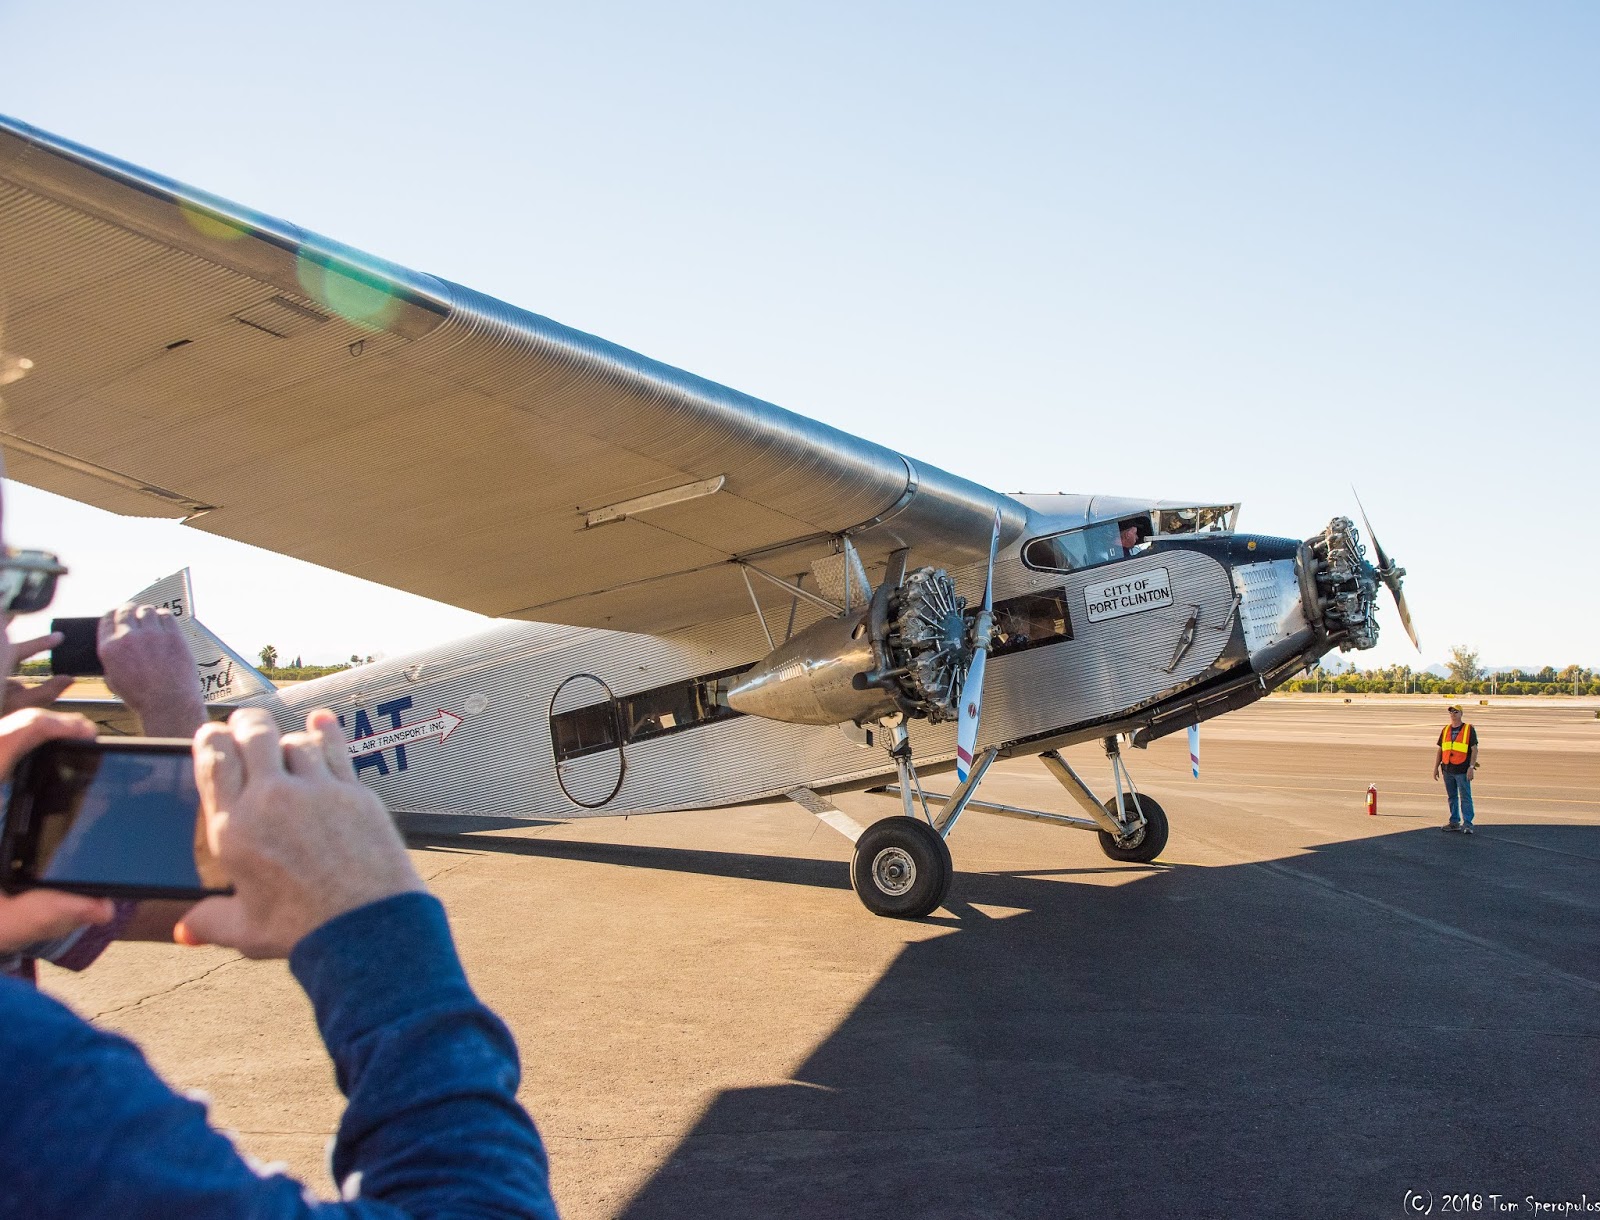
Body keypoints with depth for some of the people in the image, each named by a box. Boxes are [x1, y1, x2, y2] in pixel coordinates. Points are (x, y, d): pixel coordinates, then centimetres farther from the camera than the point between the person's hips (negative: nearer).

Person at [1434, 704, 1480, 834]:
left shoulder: (1469, 729, -1)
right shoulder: (1445, 730, 13)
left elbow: (1474, 749, -4)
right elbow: (1440, 750, 17)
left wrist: (1471, 767, -13)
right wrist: (1436, 767, 12)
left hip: (1462, 770, -5)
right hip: (1447, 770, 5)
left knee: (1465, 797, -5)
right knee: (1451, 797, 11)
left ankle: (1467, 824, -3)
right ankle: (1454, 822, 18)